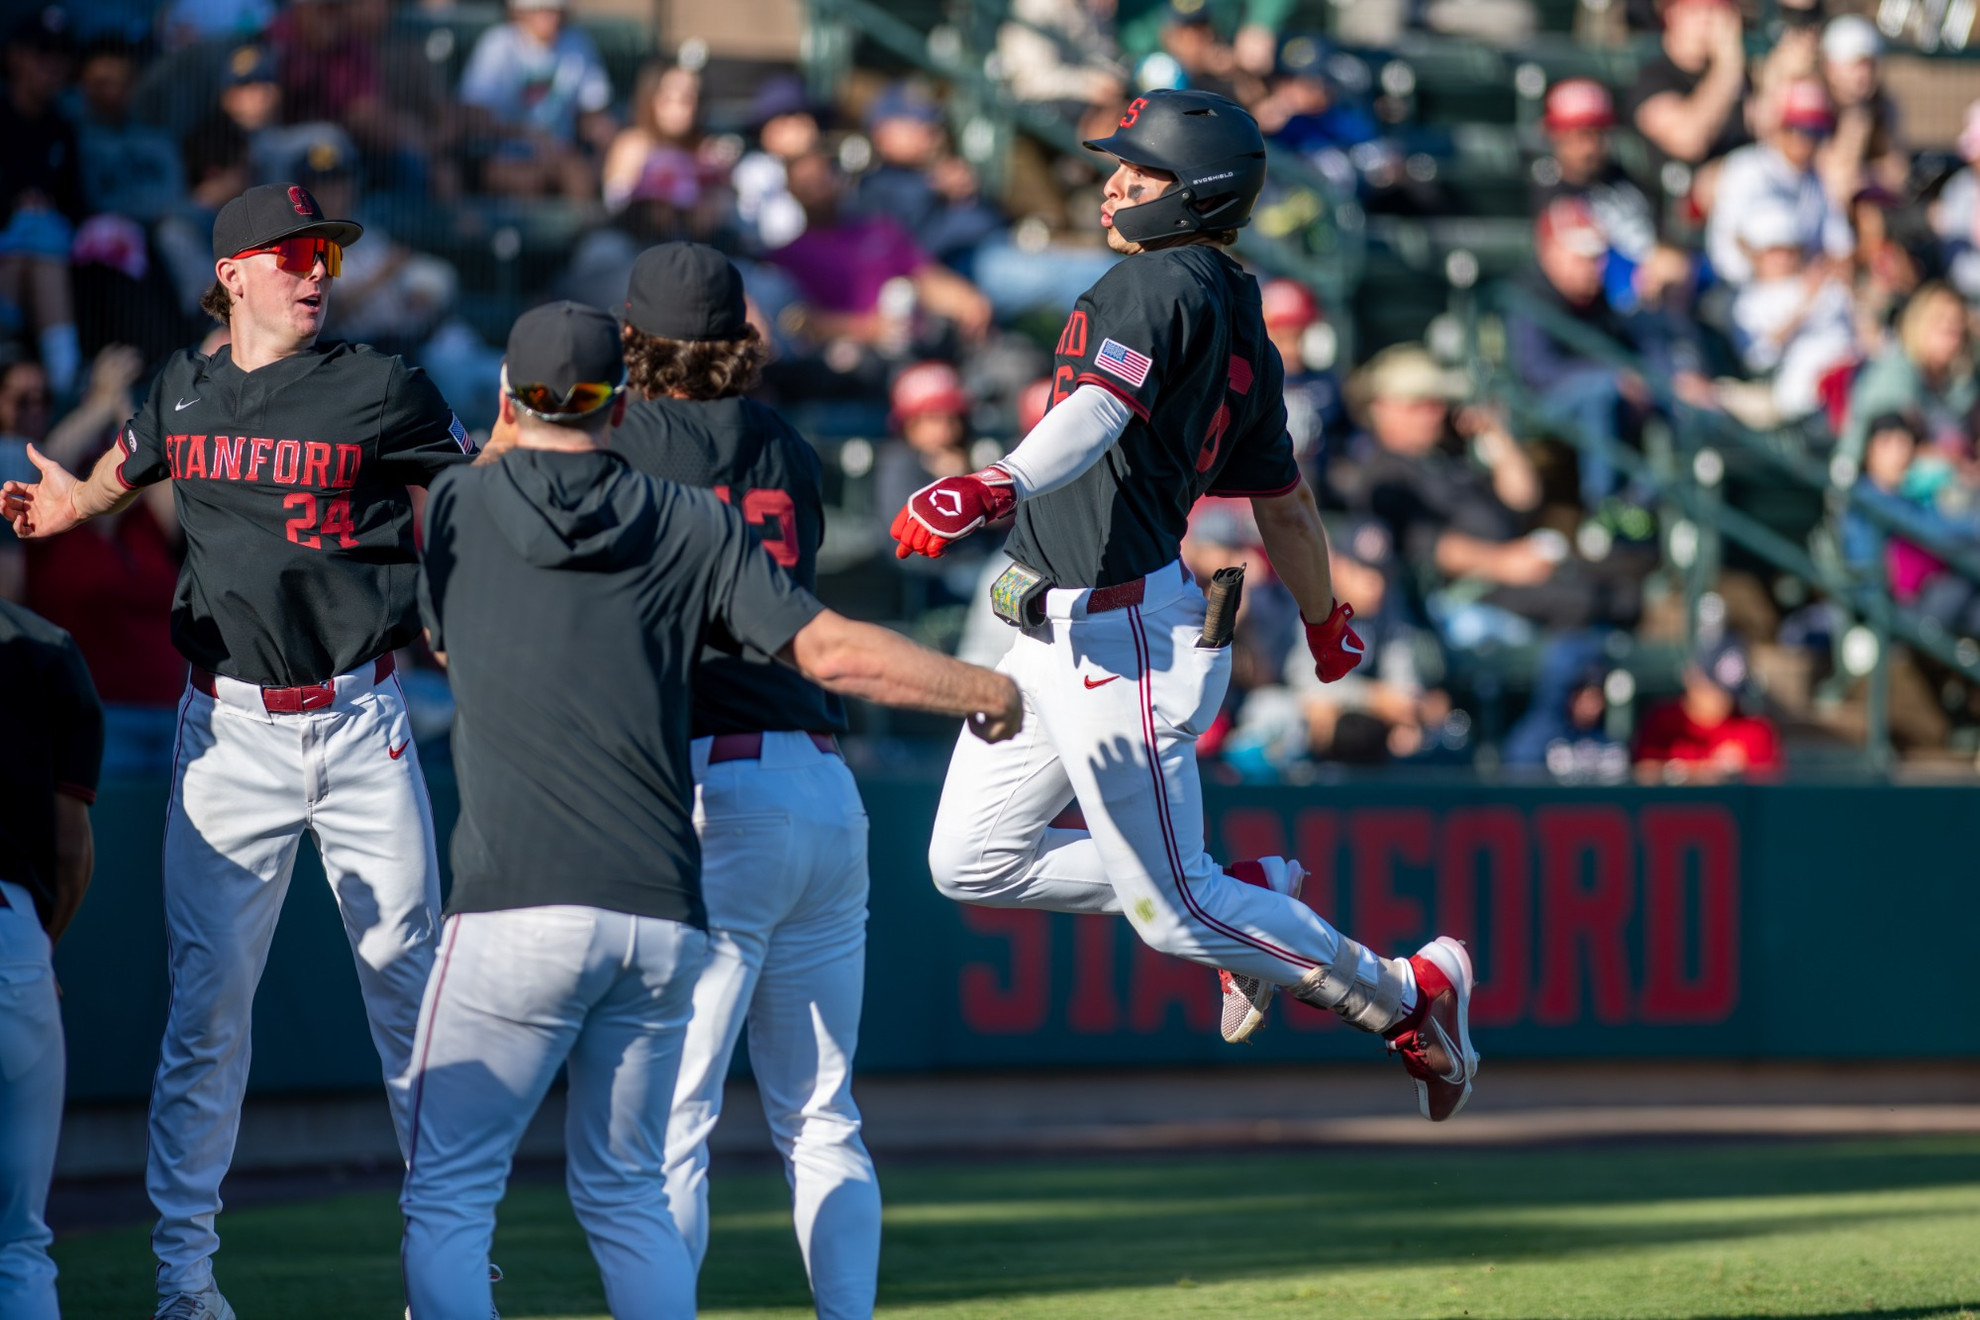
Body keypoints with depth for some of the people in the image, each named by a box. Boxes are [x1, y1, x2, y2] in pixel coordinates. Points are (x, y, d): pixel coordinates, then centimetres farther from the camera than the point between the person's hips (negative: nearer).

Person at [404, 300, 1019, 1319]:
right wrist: (984, 692, 16)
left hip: (518, 906, -4)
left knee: (448, 1196, -1)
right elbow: (831, 650, 2)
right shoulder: (692, 526, 8)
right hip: (665, 915, 4)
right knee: (623, 1191, 16)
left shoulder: (456, 507, 5)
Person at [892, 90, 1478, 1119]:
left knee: (1175, 912, -2)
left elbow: (1100, 409, -34)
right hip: (1056, 634, 10)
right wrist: (1325, 622, 38)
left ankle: (1410, 995, 14)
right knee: (970, 863, 13)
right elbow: (1284, 503, 23)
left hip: (1123, 638, -10)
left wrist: (997, 486, -51)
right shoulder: (1239, 324, 13)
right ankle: (1250, 900, 23)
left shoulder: (1163, 284, -15)